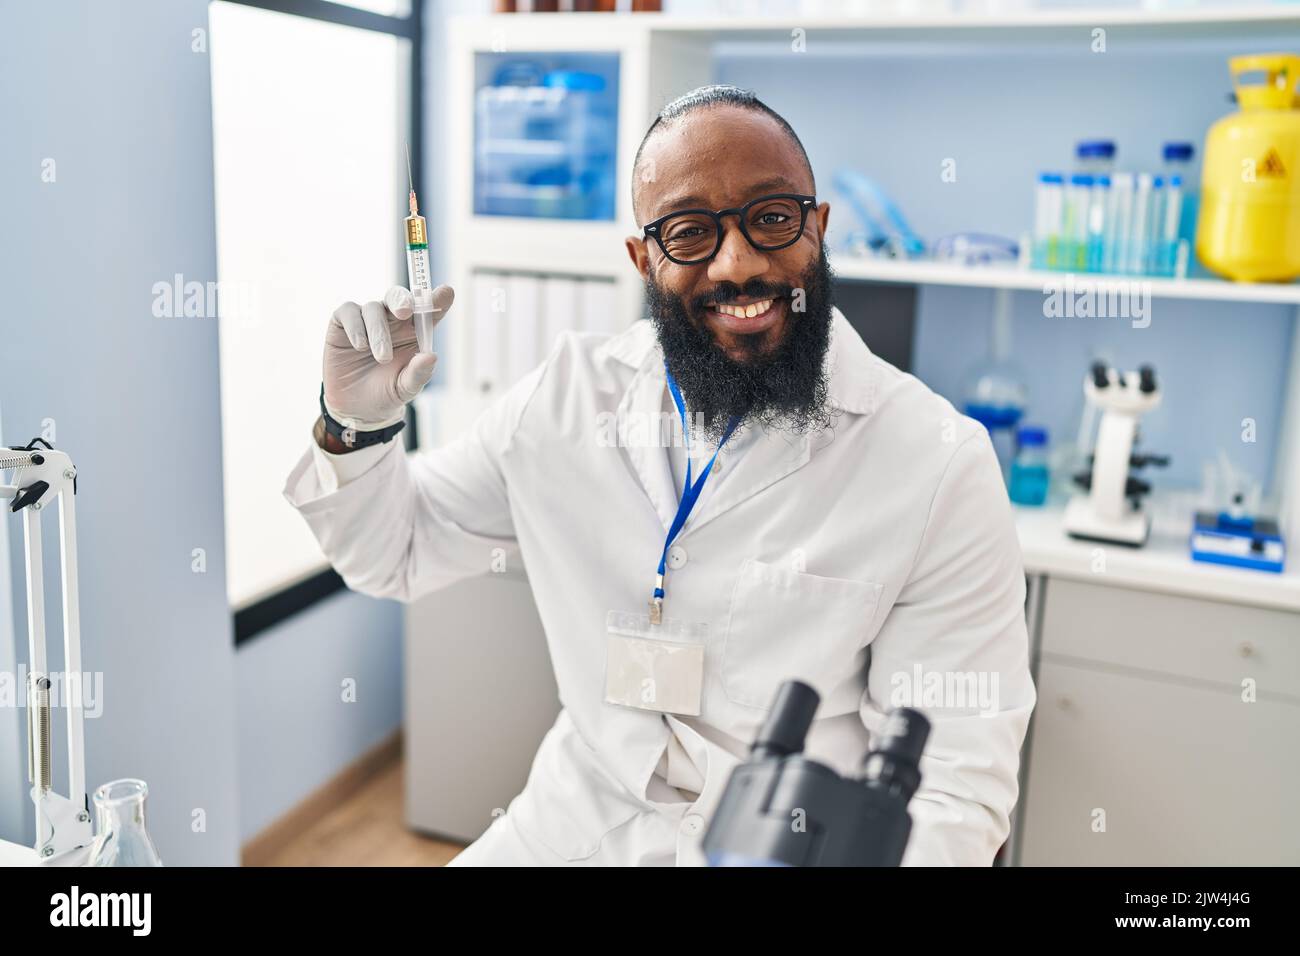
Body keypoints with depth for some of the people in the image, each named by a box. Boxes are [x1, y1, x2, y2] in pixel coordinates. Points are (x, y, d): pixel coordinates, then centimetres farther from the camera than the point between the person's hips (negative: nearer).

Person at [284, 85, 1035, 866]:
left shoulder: (942, 469, -15)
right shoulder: (566, 398, -3)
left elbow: (956, 784, -14)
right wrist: (357, 426, -10)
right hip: (570, 824, 4)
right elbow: (392, 557, 9)